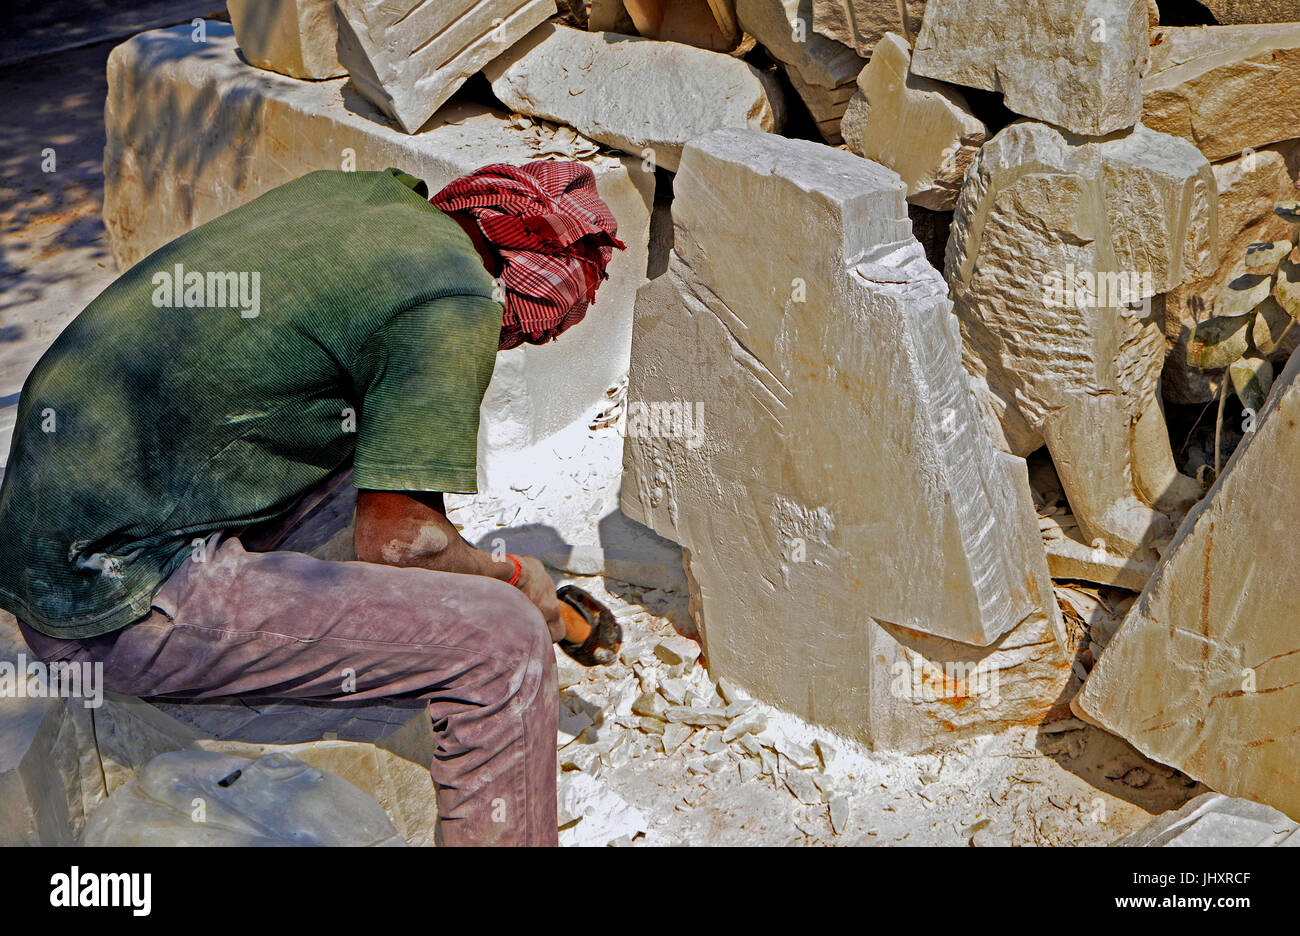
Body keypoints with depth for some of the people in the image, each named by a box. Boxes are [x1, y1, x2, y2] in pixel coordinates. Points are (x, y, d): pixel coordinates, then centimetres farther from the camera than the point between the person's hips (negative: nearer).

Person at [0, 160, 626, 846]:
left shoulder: (357, 191, 11)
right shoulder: (456, 301, -13)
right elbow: (396, 541, -11)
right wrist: (513, 576, 8)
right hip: (125, 602, -9)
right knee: (502, 639, -9)